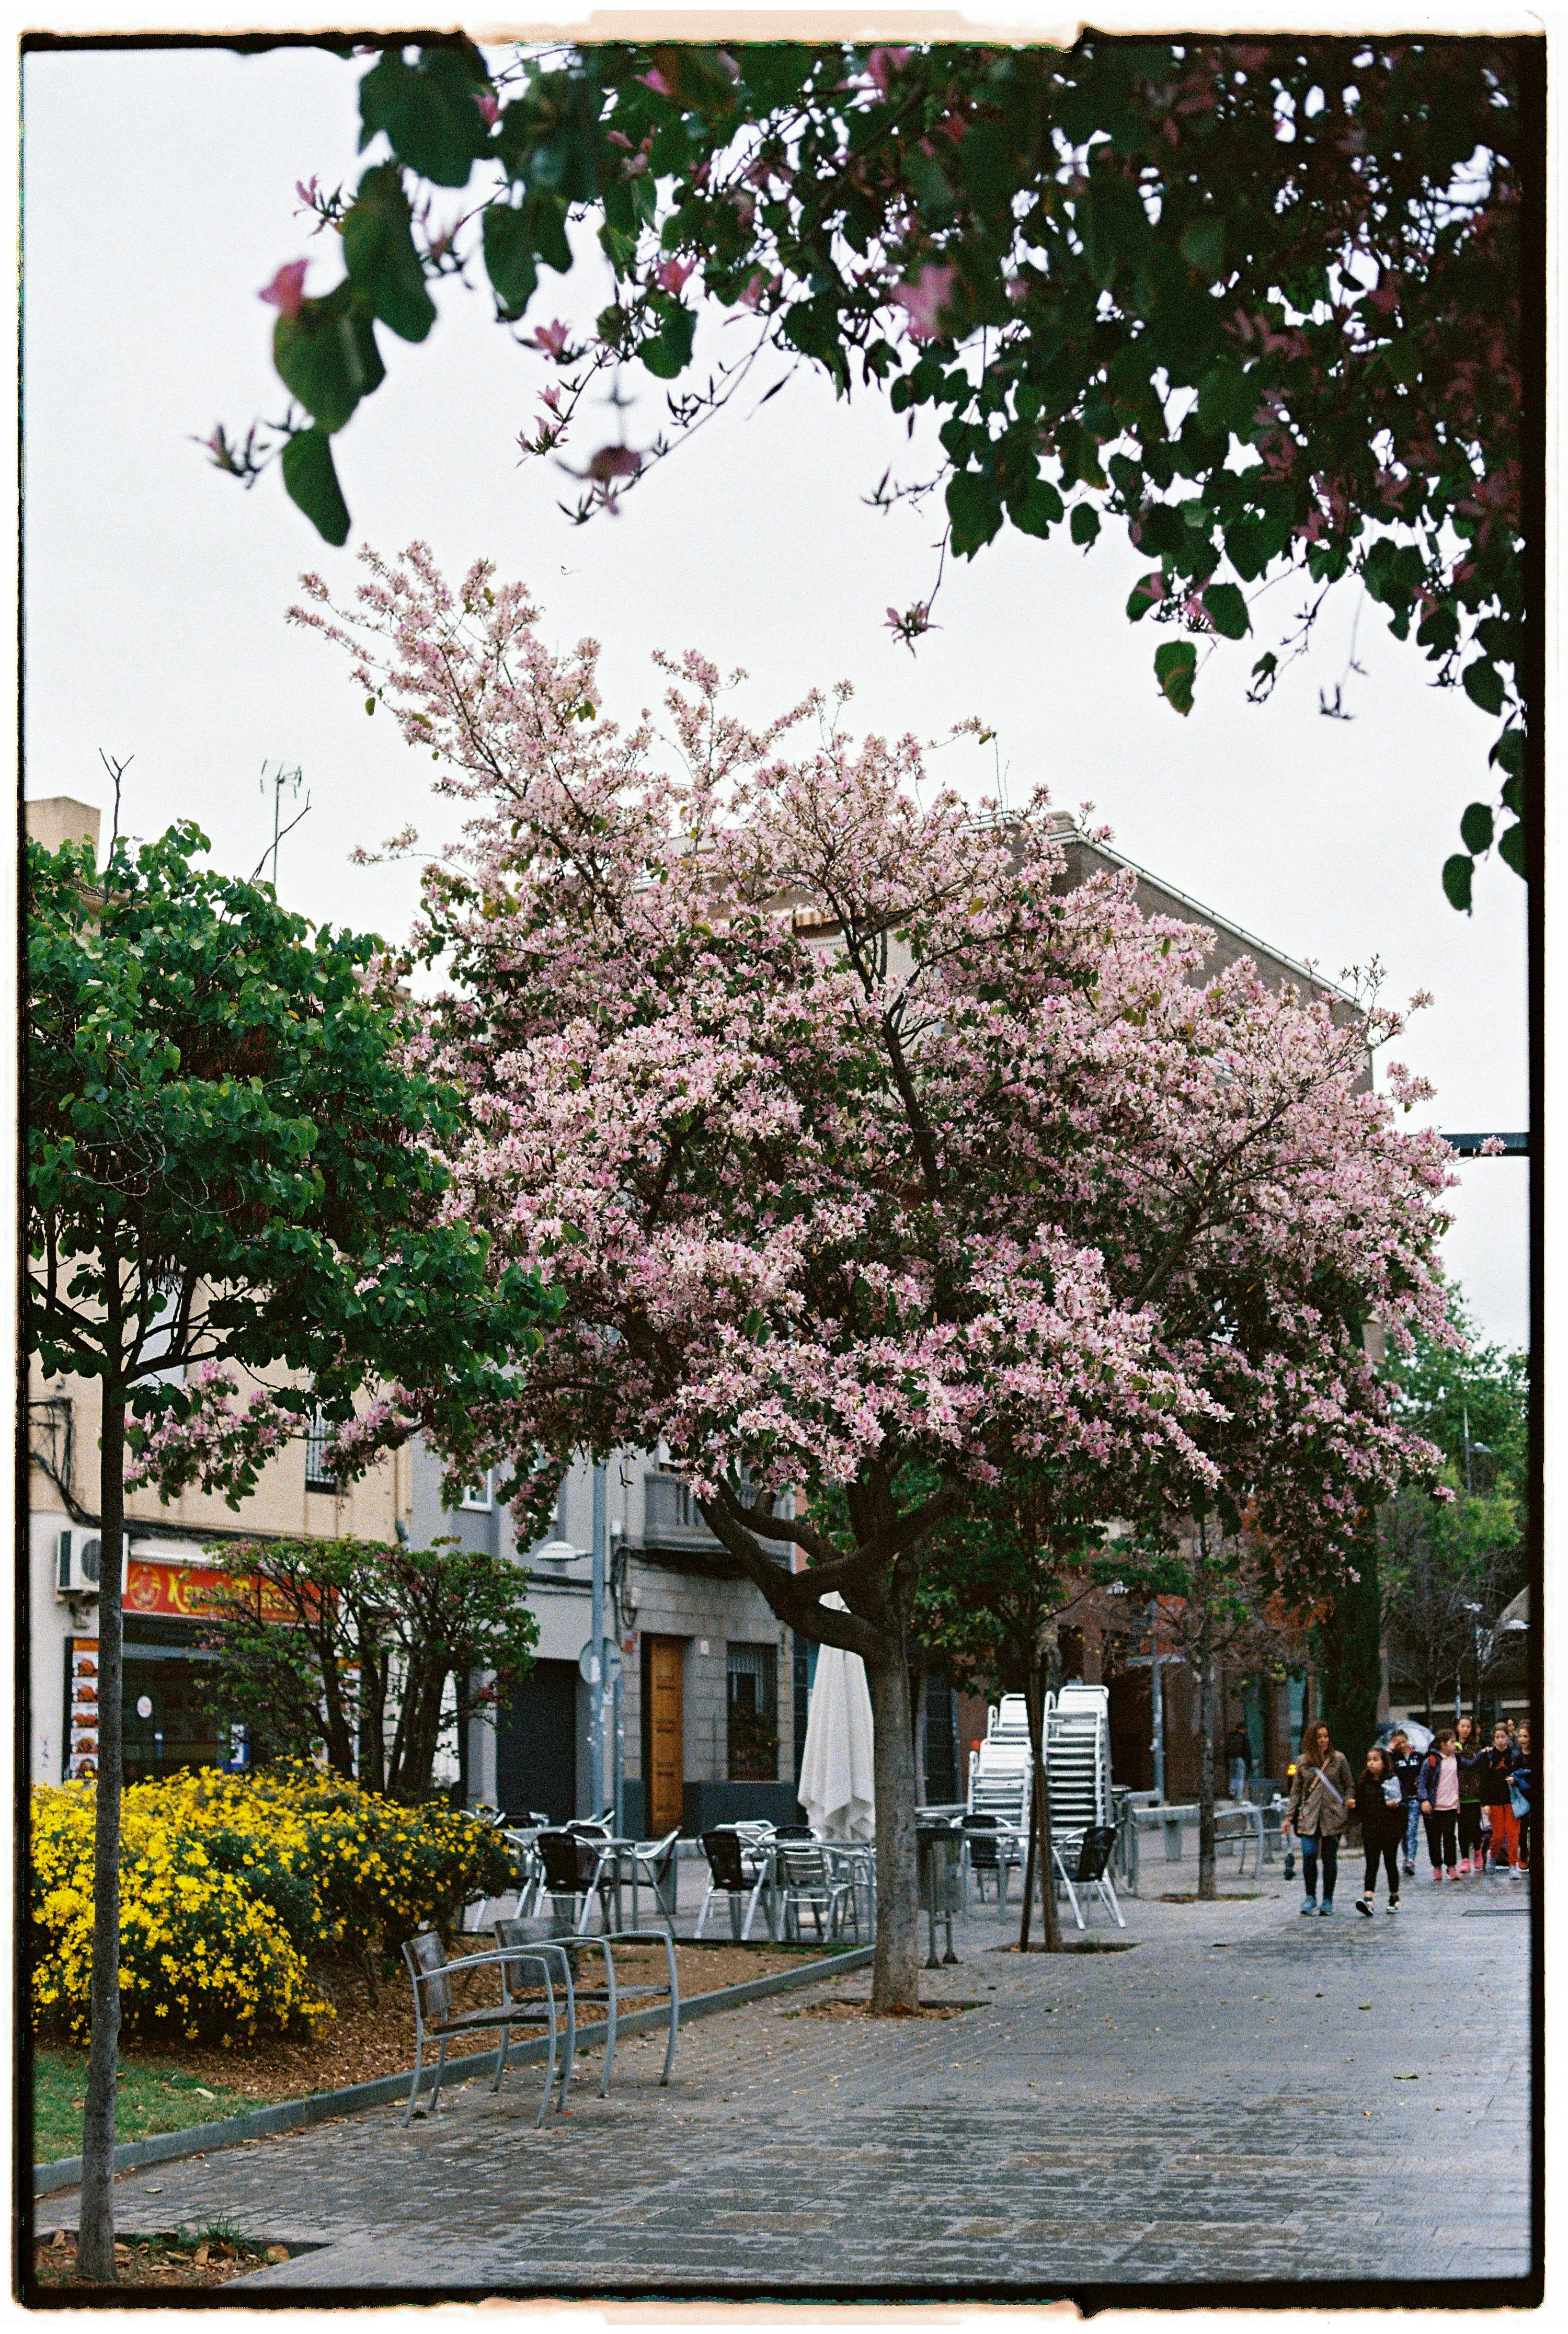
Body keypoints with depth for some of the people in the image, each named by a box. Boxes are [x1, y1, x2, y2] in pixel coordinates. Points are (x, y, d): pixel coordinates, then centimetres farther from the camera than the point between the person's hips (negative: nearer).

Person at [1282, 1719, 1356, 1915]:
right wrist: (1289, 1817, 8)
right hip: (1309, 1818, 1)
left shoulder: (1338, 1759, 5)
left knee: (1329, 1859, 2)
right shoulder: (1302, 1762, 10)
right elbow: (1296, 1791, 14)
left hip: (1333, 1817, -1)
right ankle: (1310, 1897, 0)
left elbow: (1350, 1785, 10)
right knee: (1309, 1854, -15)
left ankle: (1328, 1900, 16)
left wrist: (1350, 1801, -9)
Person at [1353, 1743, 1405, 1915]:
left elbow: (1403, 1802, -4)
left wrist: (1396, 1805, -24)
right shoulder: (1364, 1782, 8)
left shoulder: (1393, 1780, -3)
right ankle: (1368, 1899, -18)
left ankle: (1394, 1898, 23)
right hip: (1370, 1830, 2)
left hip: (1390, 1830, -2)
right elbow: (1360, 1804, 15)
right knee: (1371, 1865, -6)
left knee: (1391, 1864, 9)